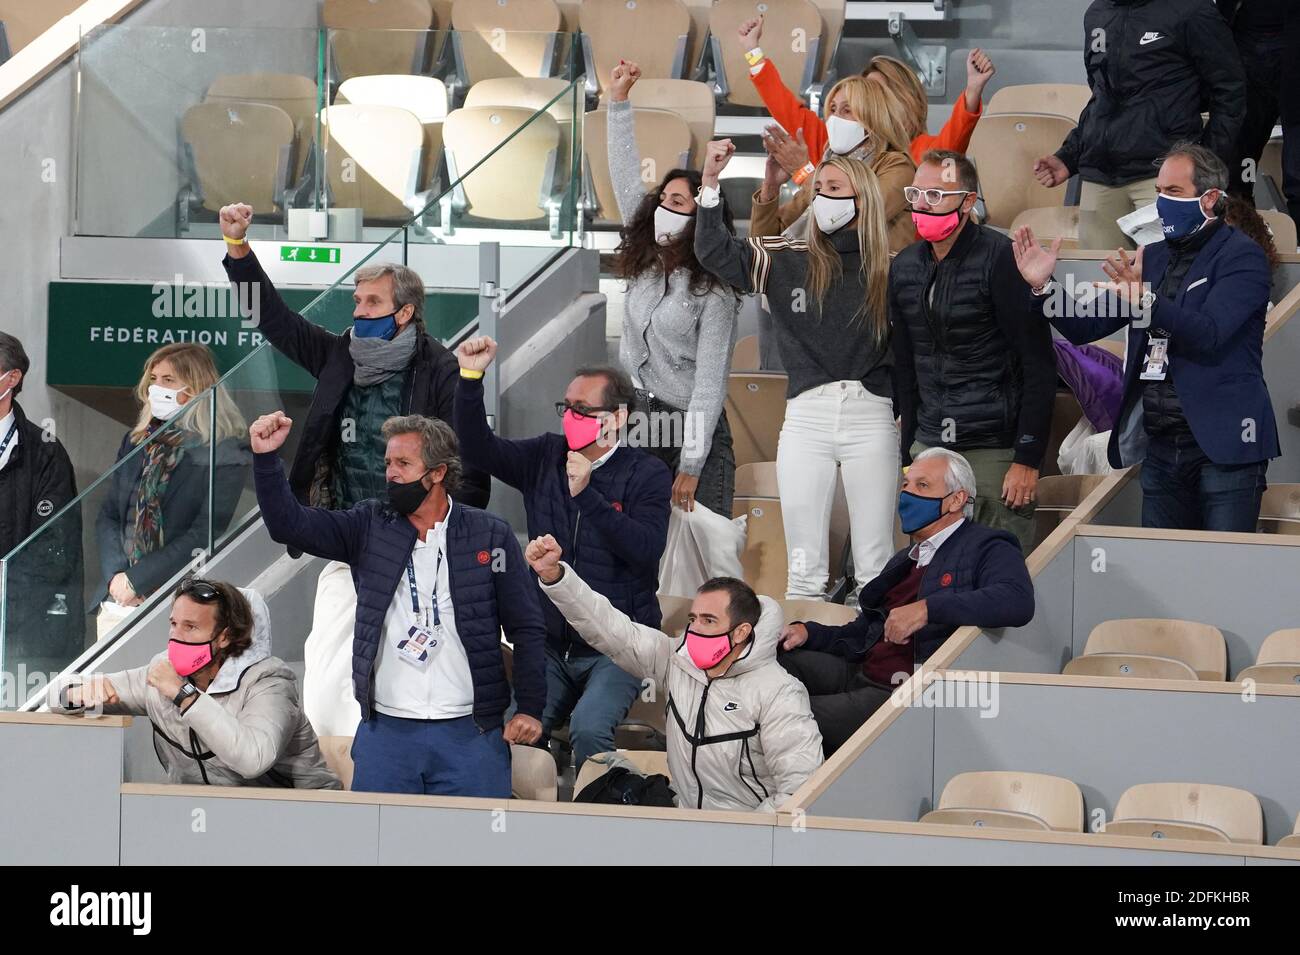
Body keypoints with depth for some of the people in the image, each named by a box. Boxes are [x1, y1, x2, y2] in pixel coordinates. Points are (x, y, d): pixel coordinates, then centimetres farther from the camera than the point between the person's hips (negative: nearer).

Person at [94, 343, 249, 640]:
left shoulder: (227, 455, -4)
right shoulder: (136, 442, 15)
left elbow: (204, 535, -11)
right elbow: (108, 516, 13)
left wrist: (136, 580, -13)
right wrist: (116, 577, -5)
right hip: (116, 602, 5)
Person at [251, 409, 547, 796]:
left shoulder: (490, 535, 2)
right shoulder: (369, 527, 8)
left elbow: (527, 628, 2)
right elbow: (289, 524, 1)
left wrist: (530, 708, -5)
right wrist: (266, 458, -12)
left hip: (469, 733, -2)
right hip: (386, 732, 2)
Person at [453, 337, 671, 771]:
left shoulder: (646, 474, -4)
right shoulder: (546, 458, 9)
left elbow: (647, 549, -17)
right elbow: (479, 448, 2)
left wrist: (587, 495, -22)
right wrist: (471, 378, -11)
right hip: (552, 645, 4)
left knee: (589, 729, -30)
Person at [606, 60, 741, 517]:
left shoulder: (713, 292, -9)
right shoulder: (646, 263, 9)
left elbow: (710, 381, -12)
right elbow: (626, 179, 10)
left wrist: (691, 466, -17)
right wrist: (618, 101, 8)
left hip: (693, 428, -6)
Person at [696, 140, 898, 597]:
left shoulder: (889, 271, 5)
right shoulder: (787, 261, 6)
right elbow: (714, 251, 1)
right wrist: (710, 183, -8)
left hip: (871, 418, -1)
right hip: (806, 417, 1)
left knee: (876, 566, 2)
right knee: (805, 568, 1)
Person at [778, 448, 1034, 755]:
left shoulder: (987, 549, -1)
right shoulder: (905, 560, 27)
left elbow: (1018, 602, -24)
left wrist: (927, 609, -27)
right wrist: (808, 633, 8)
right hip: (860, 674, 9)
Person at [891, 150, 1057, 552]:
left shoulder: (999, 259, -9)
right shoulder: (905, 267, 11)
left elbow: (1038, 364, -11)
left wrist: (1028, 459, -14)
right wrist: (910, 448, 14)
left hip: (996, 450, -6)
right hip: (930, 447, 6)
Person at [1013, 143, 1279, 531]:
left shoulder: (1242, 257, -5)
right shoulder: (1153, 258, 15)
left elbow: (1209, 334, -21)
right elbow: (1086, 328, 14)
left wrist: (1145, 299, -33)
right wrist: (1043, 287, -2)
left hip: (1222, 446, -7)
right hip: (1161, 446, 7)